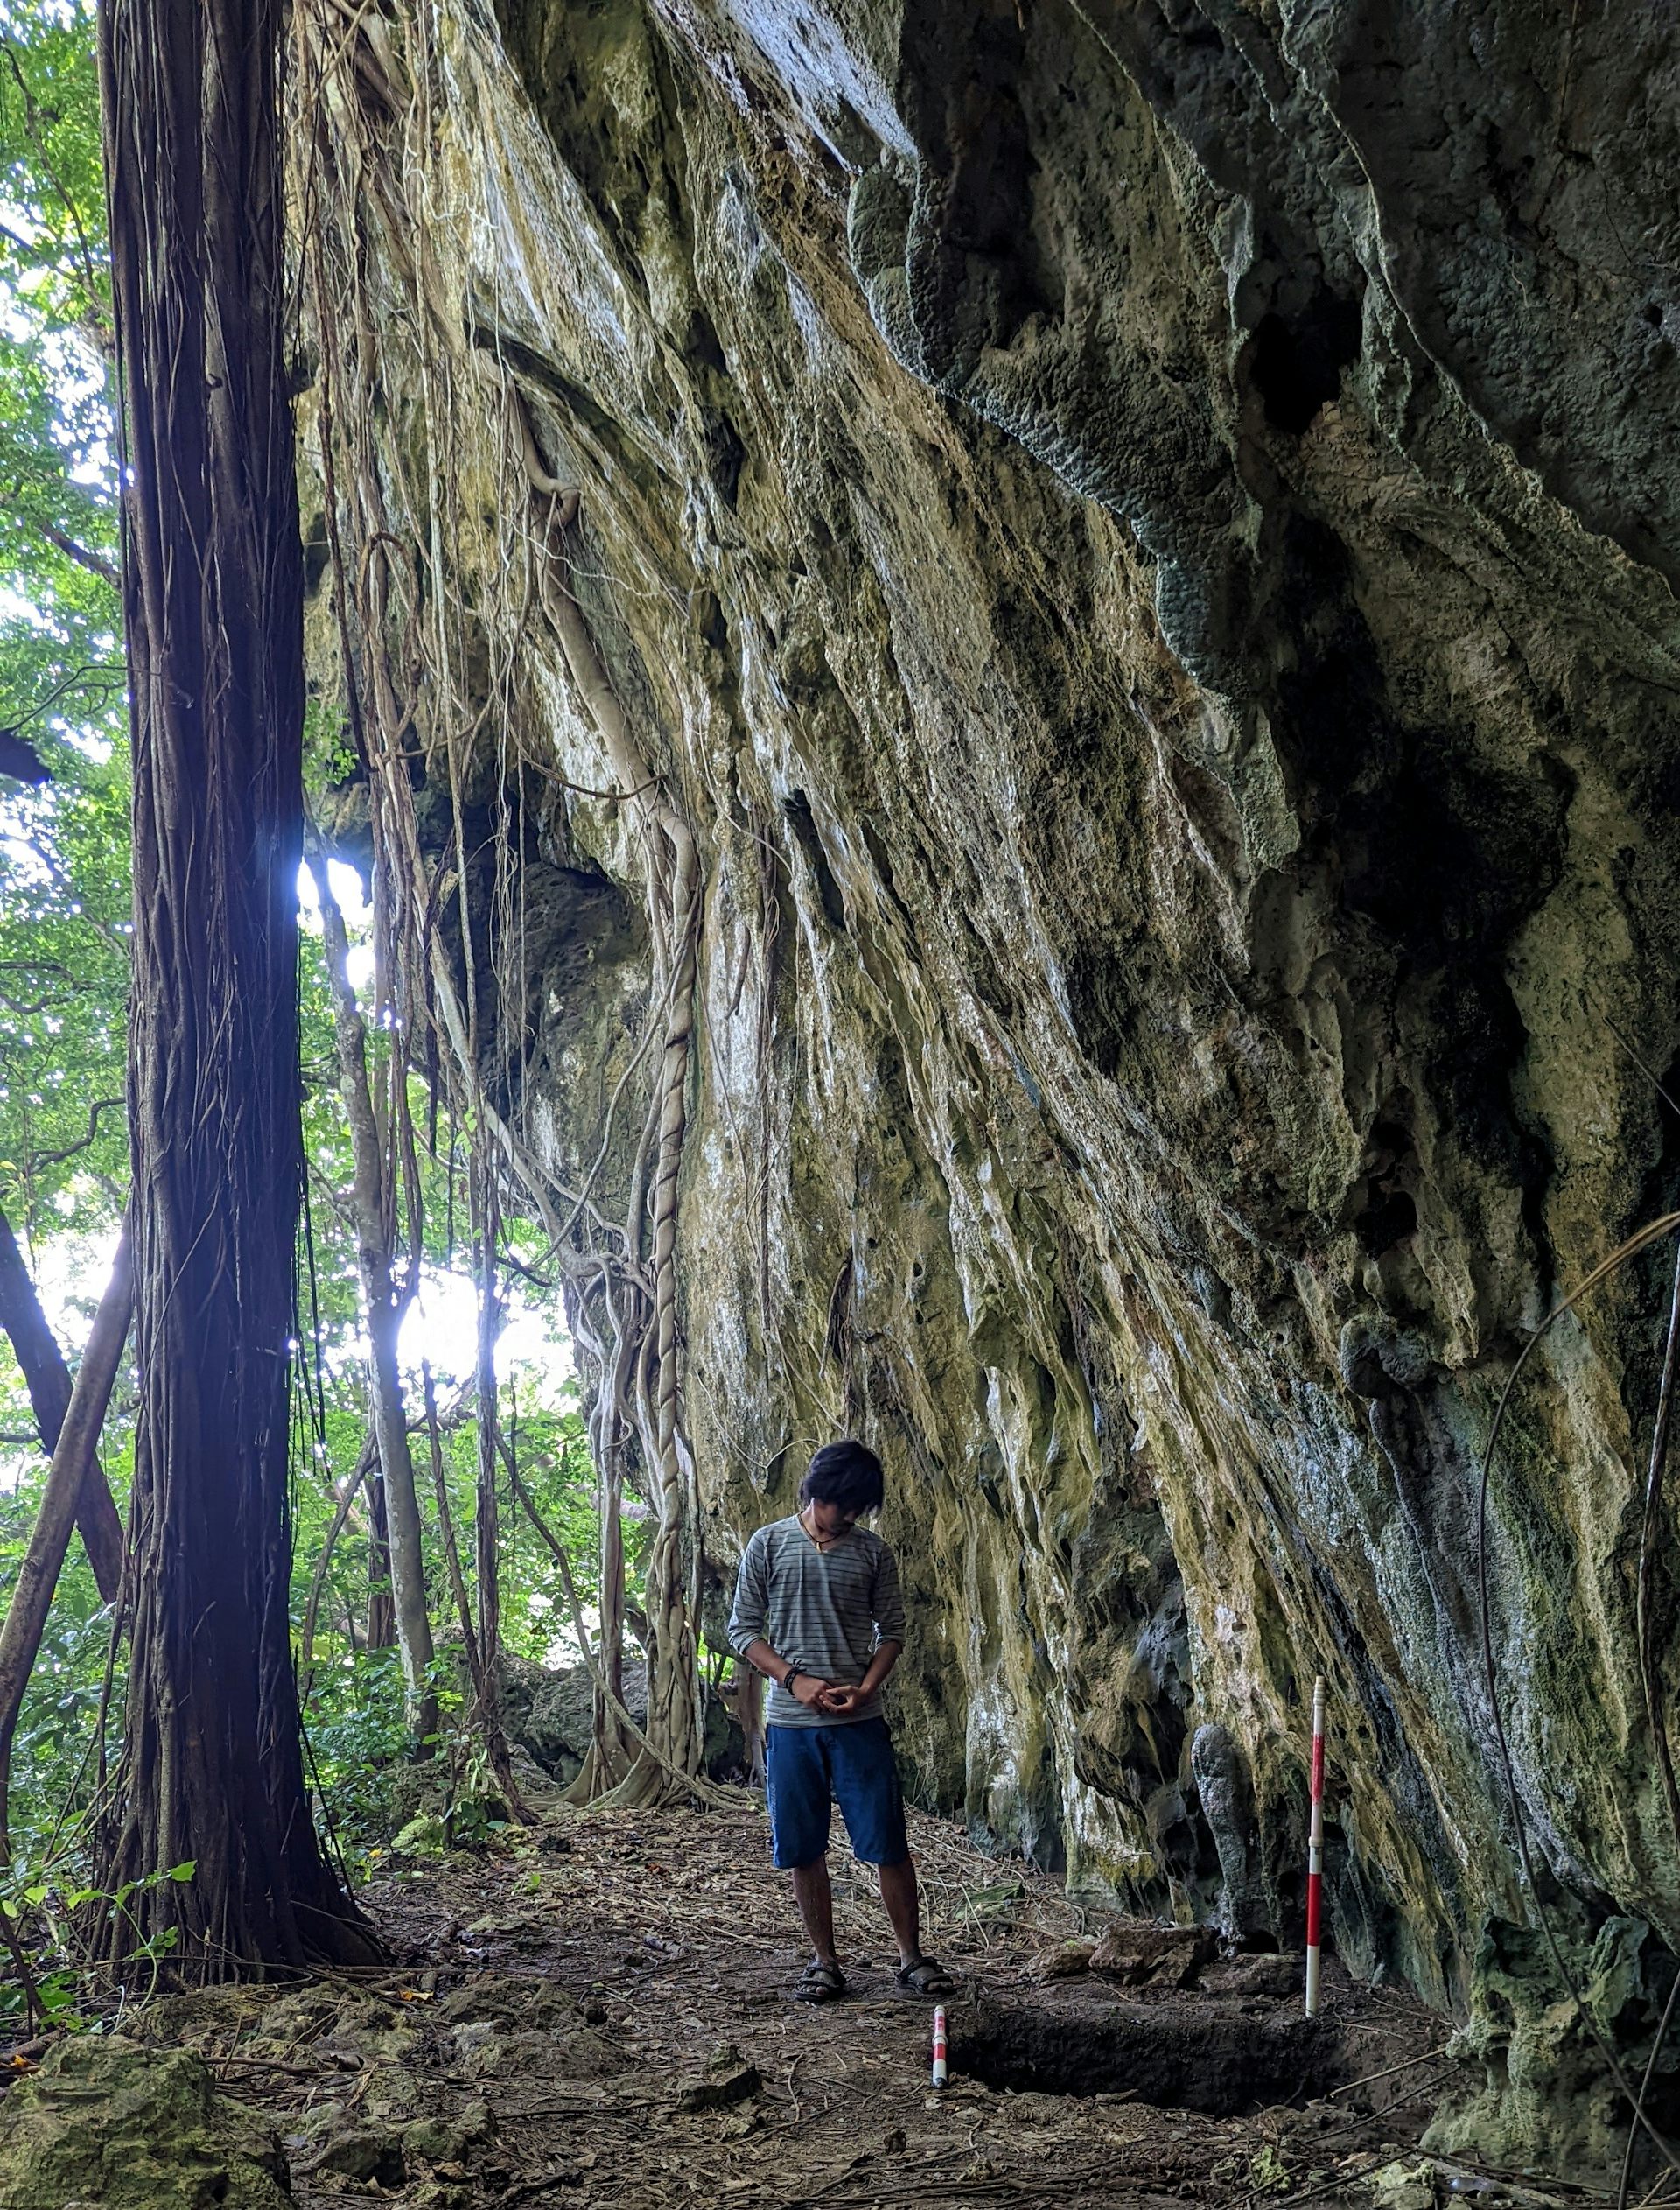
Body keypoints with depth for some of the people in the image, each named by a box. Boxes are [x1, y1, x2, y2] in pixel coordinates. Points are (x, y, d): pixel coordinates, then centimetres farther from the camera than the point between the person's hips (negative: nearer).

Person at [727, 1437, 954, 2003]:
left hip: (859, 1723, 0)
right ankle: (825, 1963, 20)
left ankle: (911, 1959, 13)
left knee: (889, 1844, -1)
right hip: (790, 1723, 0)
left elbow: (891, 1631, 8)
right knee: (803, 1850, 6)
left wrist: (865, 1688, -9)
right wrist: (795, 1680, -12)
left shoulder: (873, 1553, 4)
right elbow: (744, 1630, 1)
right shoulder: (768, 1546, 1)